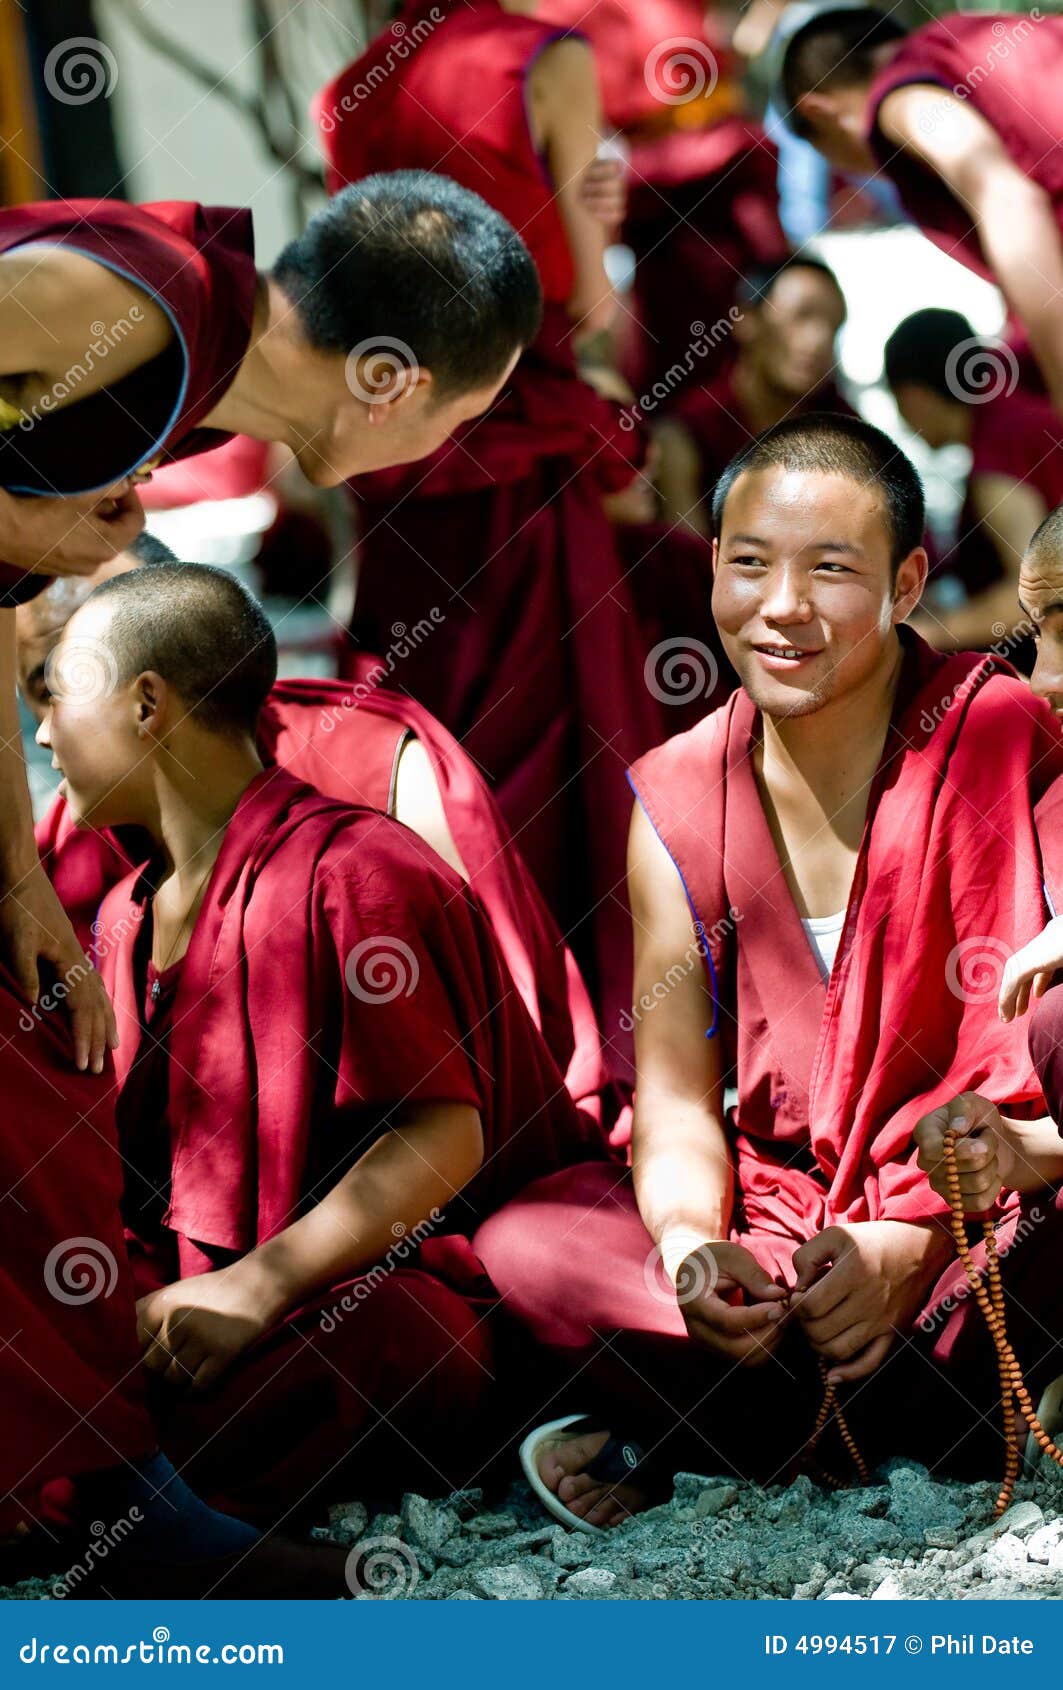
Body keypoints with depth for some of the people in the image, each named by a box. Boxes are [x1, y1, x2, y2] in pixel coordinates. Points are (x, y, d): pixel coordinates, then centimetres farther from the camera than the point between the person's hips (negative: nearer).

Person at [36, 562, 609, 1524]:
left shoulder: (347, 875, -10)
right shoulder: (127, 920, 18)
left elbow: (443, 1139, -19)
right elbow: (105, 1168, 19)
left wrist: (253, 1290, -24)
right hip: (201, 1300, 7)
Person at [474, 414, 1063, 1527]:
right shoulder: (681, 799, 1)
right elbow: (677, 1091, -2)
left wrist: (910, 1245, -28)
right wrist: (688, 1247, -24)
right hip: (777, 1205, 4)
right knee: (525, 1247, -19)